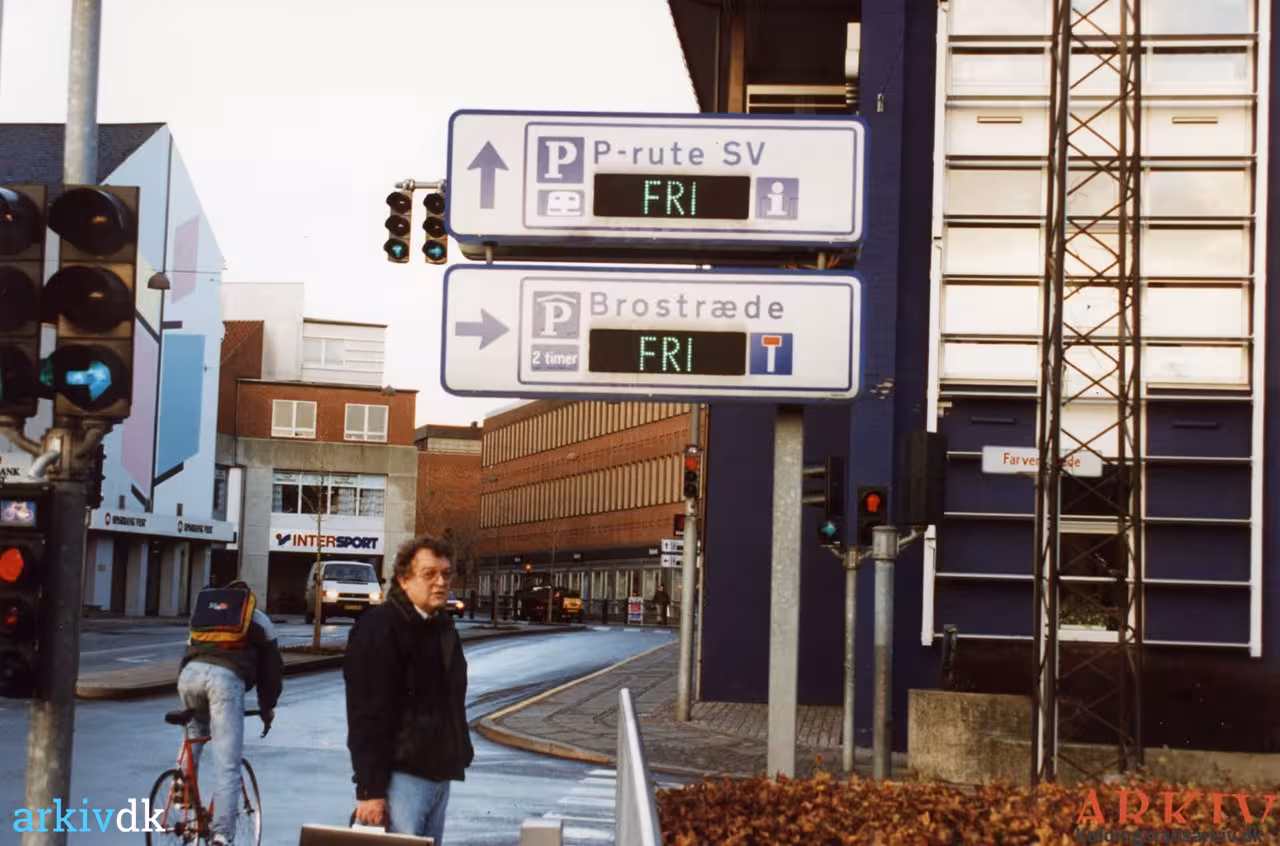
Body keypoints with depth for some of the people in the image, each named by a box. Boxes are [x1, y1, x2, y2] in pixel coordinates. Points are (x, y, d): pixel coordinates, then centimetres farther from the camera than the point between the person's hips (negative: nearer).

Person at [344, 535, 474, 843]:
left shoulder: (443, 627, 16)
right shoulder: (379, 628, -12)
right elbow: (367, 714, -16)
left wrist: (460, 757, 18)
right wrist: (370, 789, -20)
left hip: (438, 773, 9)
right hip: (400, 774, -9)